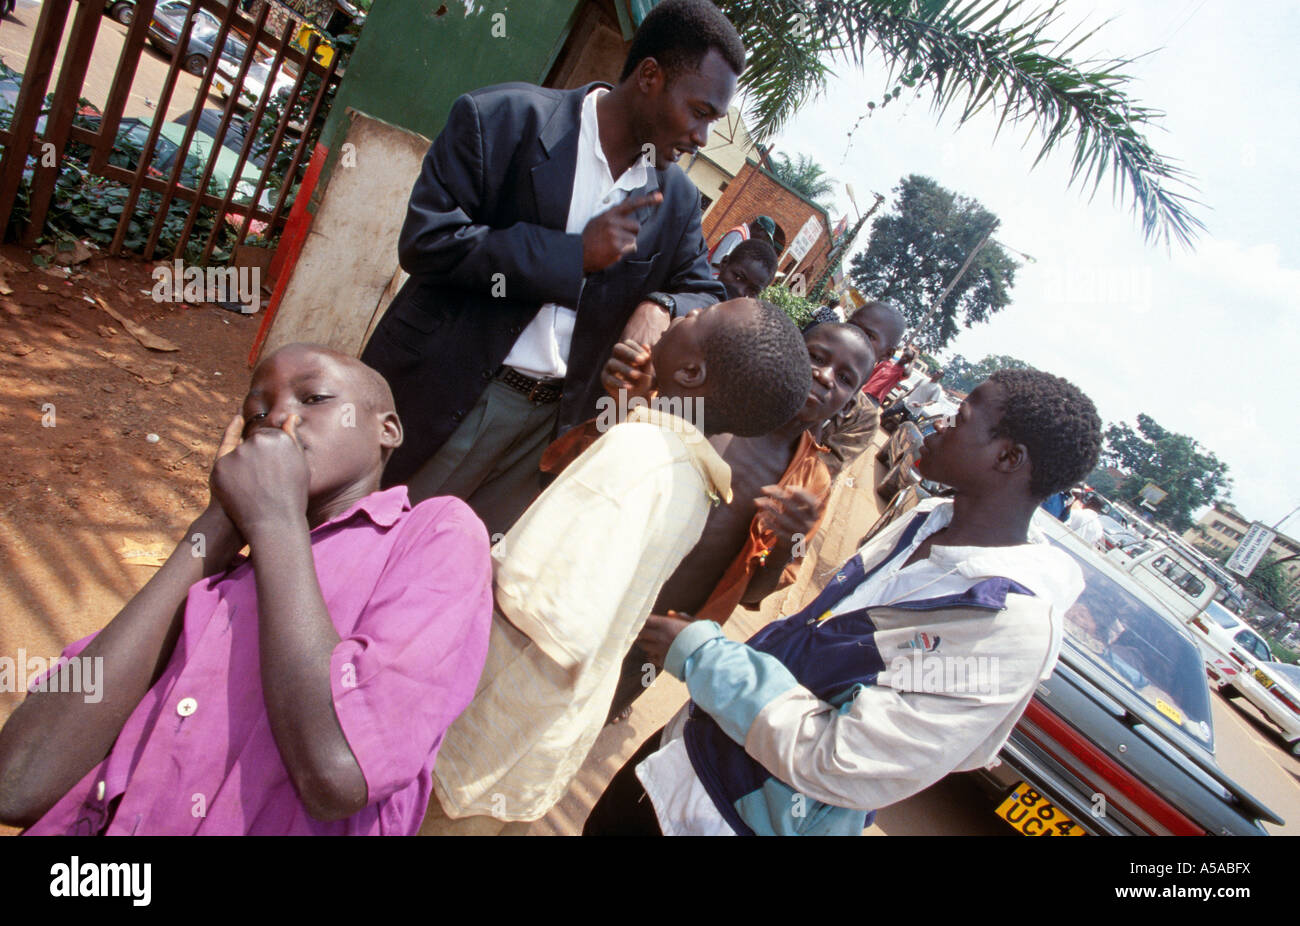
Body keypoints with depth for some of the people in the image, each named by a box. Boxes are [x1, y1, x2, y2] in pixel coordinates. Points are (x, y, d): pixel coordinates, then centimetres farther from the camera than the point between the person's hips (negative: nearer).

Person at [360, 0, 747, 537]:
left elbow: (706, 295, 14)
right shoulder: (501, 119, -7)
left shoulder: (676, 201, 7)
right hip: (443, 400, -3)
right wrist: (574, 252, -16)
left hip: (556, 421, 4)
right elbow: (425, 242, -13)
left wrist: (661, 305, -11)